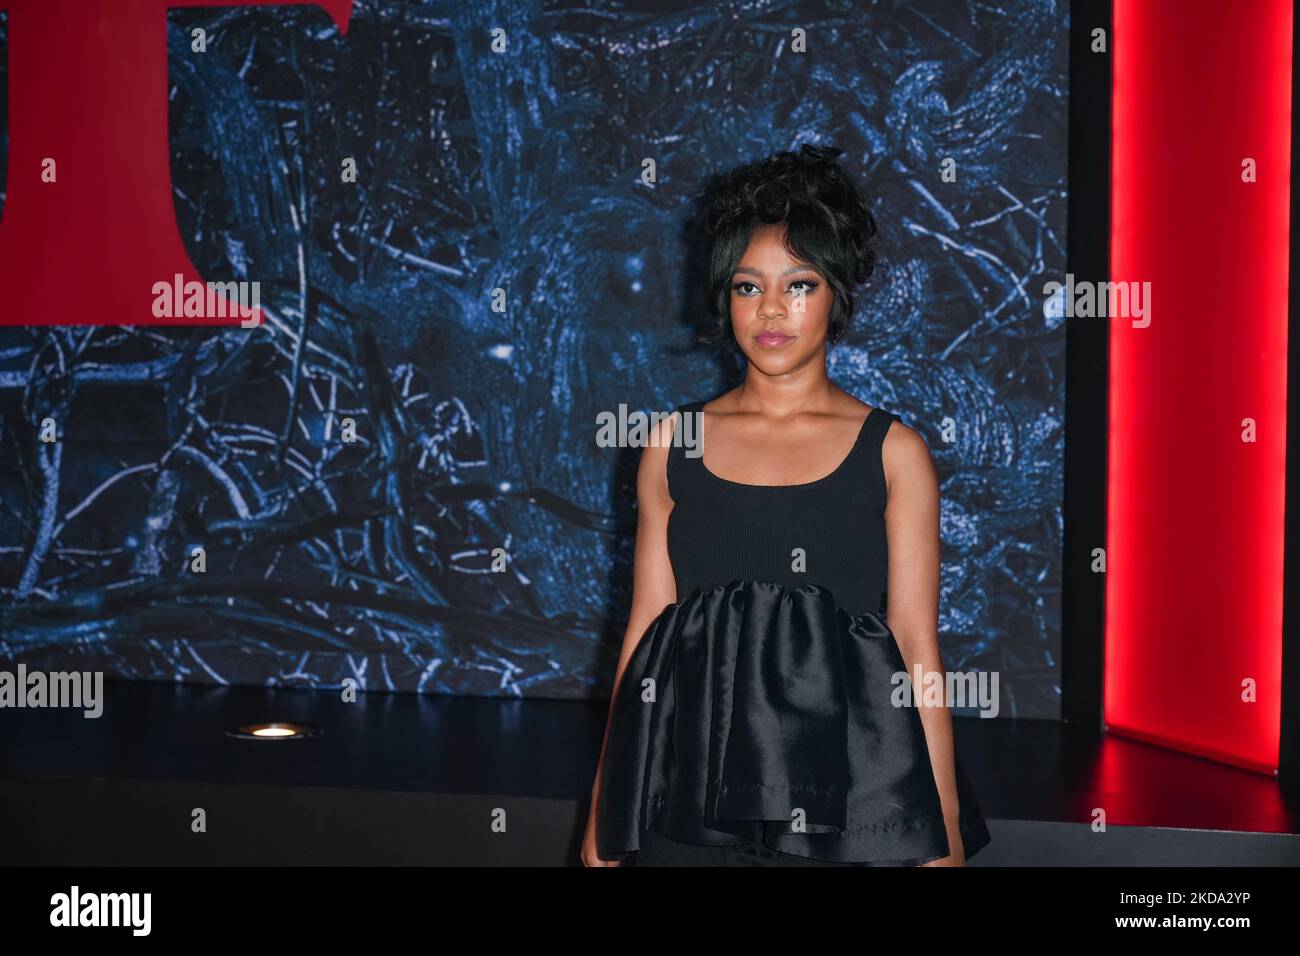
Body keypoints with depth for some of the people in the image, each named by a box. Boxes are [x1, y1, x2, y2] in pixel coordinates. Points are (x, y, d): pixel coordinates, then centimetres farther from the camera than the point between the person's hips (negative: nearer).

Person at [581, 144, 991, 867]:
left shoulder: (892, 451, 2)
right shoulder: (675, 444, 7)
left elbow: (916, 646, -1)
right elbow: (645, 628, 7)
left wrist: (944, 835, -5)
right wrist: (603, 824, 5)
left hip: (846, 790, -1)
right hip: (690, 793, 2)